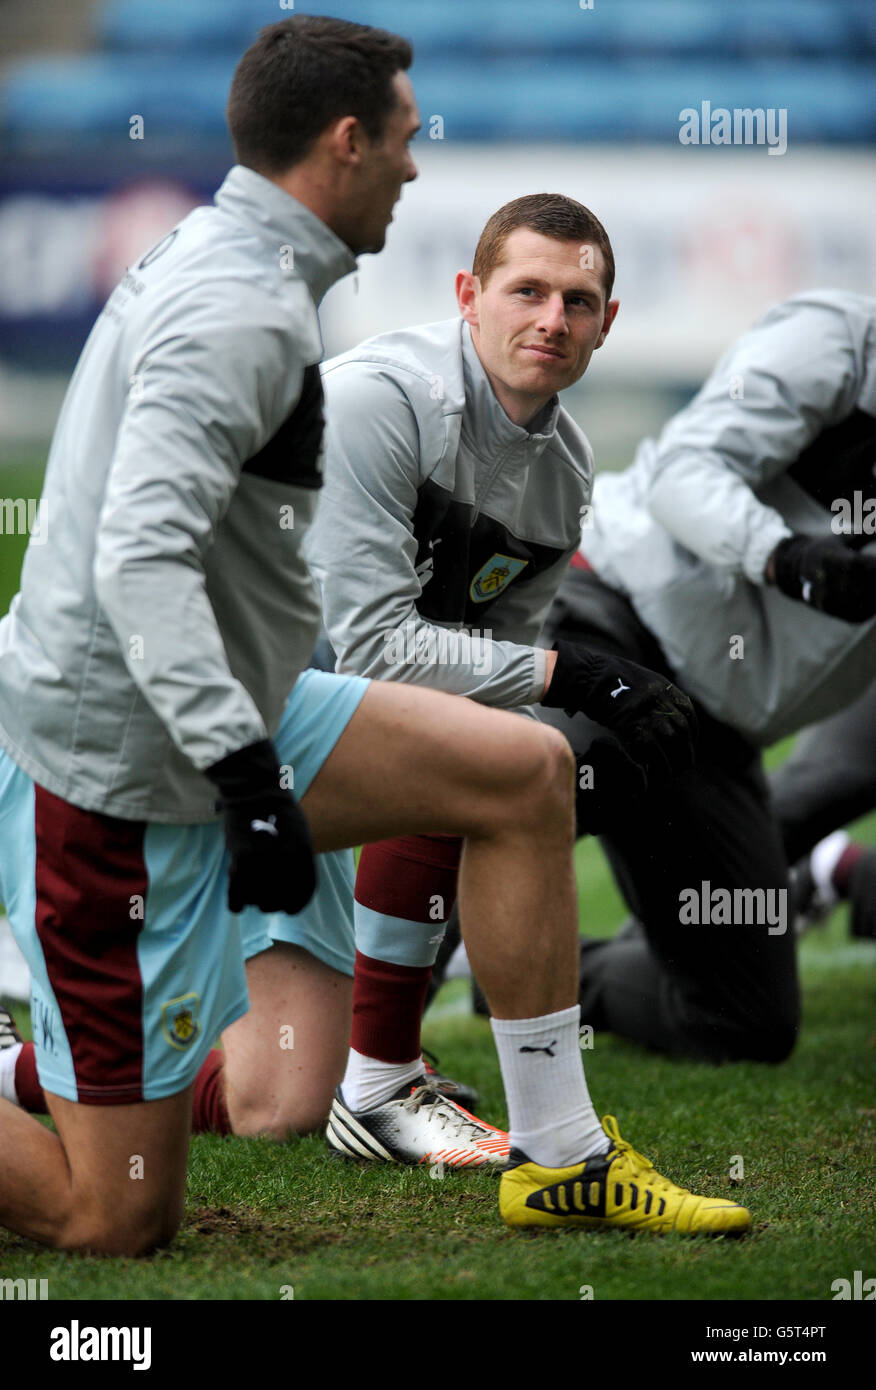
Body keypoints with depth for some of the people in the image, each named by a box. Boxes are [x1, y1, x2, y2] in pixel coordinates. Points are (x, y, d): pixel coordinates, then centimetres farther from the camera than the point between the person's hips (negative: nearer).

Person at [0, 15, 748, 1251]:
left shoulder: (211, 261, 12)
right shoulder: (245, 312, -20)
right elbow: (141, 560, -31)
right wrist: (249, 777, -33)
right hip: (123, 776, -10)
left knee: (524, 774, 8)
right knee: (116, 1219, -5)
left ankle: (558, 1159, 12)